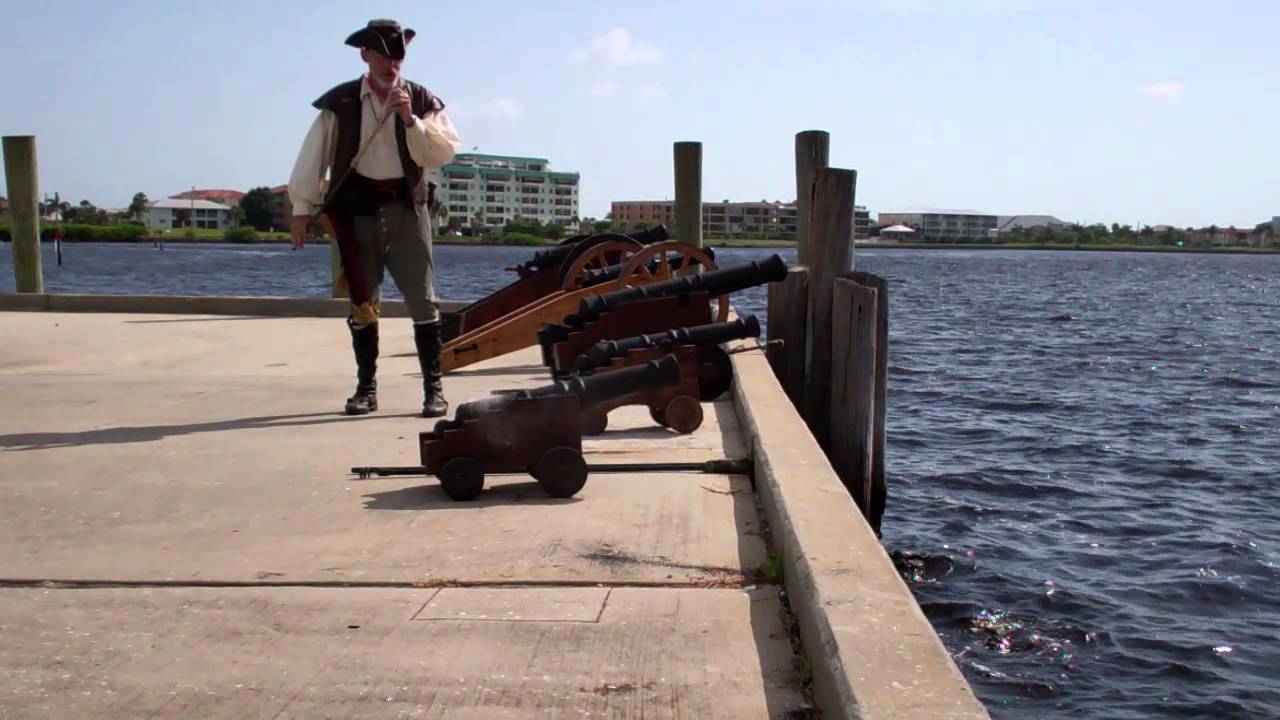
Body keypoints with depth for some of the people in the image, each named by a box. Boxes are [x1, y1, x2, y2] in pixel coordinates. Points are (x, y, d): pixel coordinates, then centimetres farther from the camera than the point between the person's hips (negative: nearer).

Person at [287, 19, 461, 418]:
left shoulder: (422, 100, 5)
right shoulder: (340, 102, 2)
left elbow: (446, 151, -4)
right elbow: (313, 156, 2)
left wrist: (411, 120, -15)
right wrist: (302, 208, -2)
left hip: (407, 207, 0)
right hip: (358, 208, 0)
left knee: (423, 301, -3)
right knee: (362, 303, 6)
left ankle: (434, 388, 2)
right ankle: (366, 388, 17)